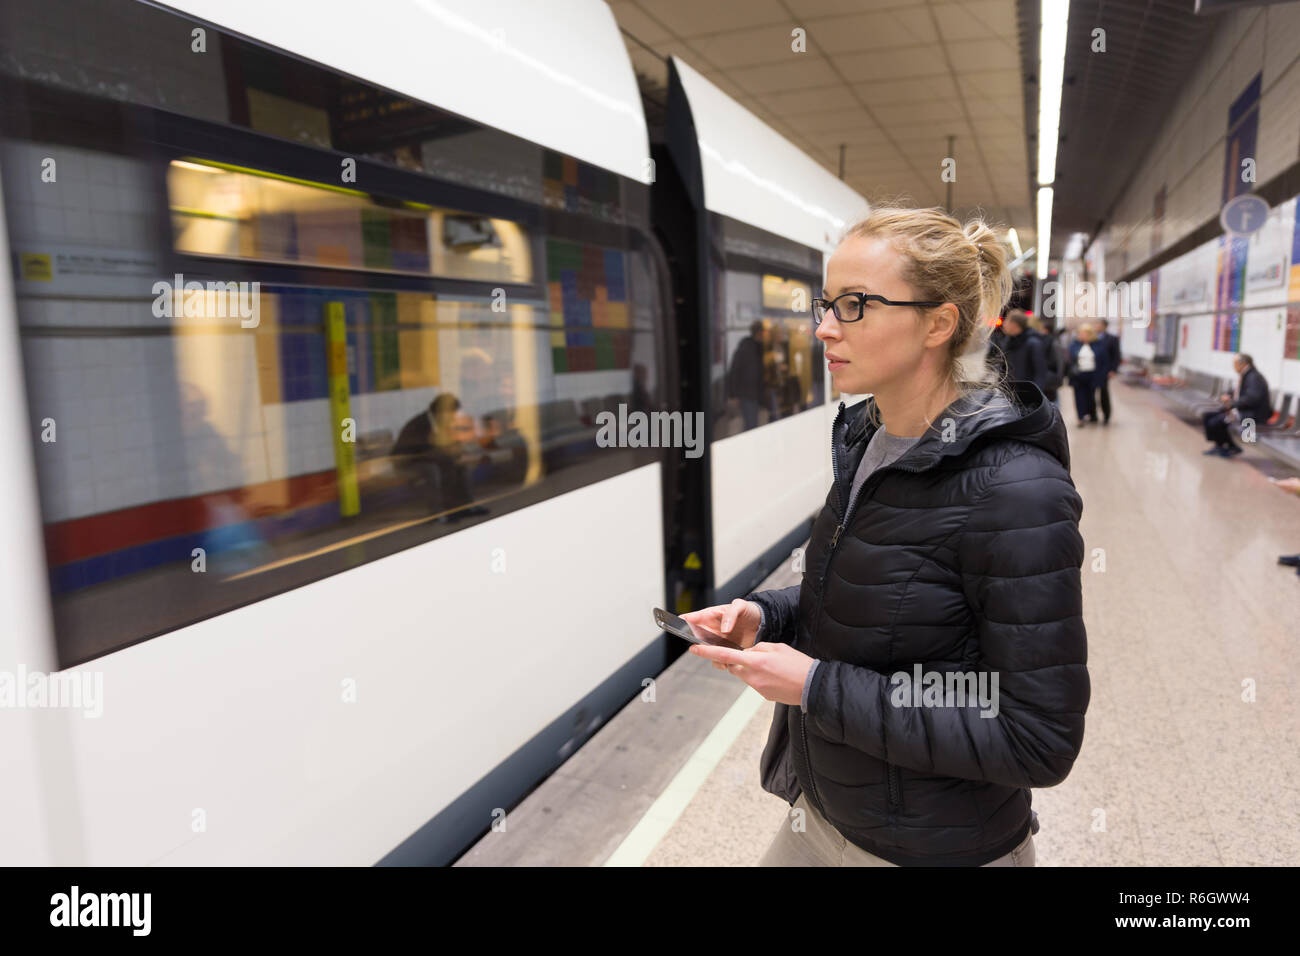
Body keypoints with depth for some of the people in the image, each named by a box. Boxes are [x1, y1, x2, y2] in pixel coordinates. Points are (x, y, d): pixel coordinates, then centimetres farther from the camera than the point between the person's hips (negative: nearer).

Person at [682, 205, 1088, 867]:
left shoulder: (1015, 490, -25)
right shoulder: (864, 441, -2)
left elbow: (1039, 742, -24)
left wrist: (817, 686, -24)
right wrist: (766, 615, -6)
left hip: (937, 847, -6)